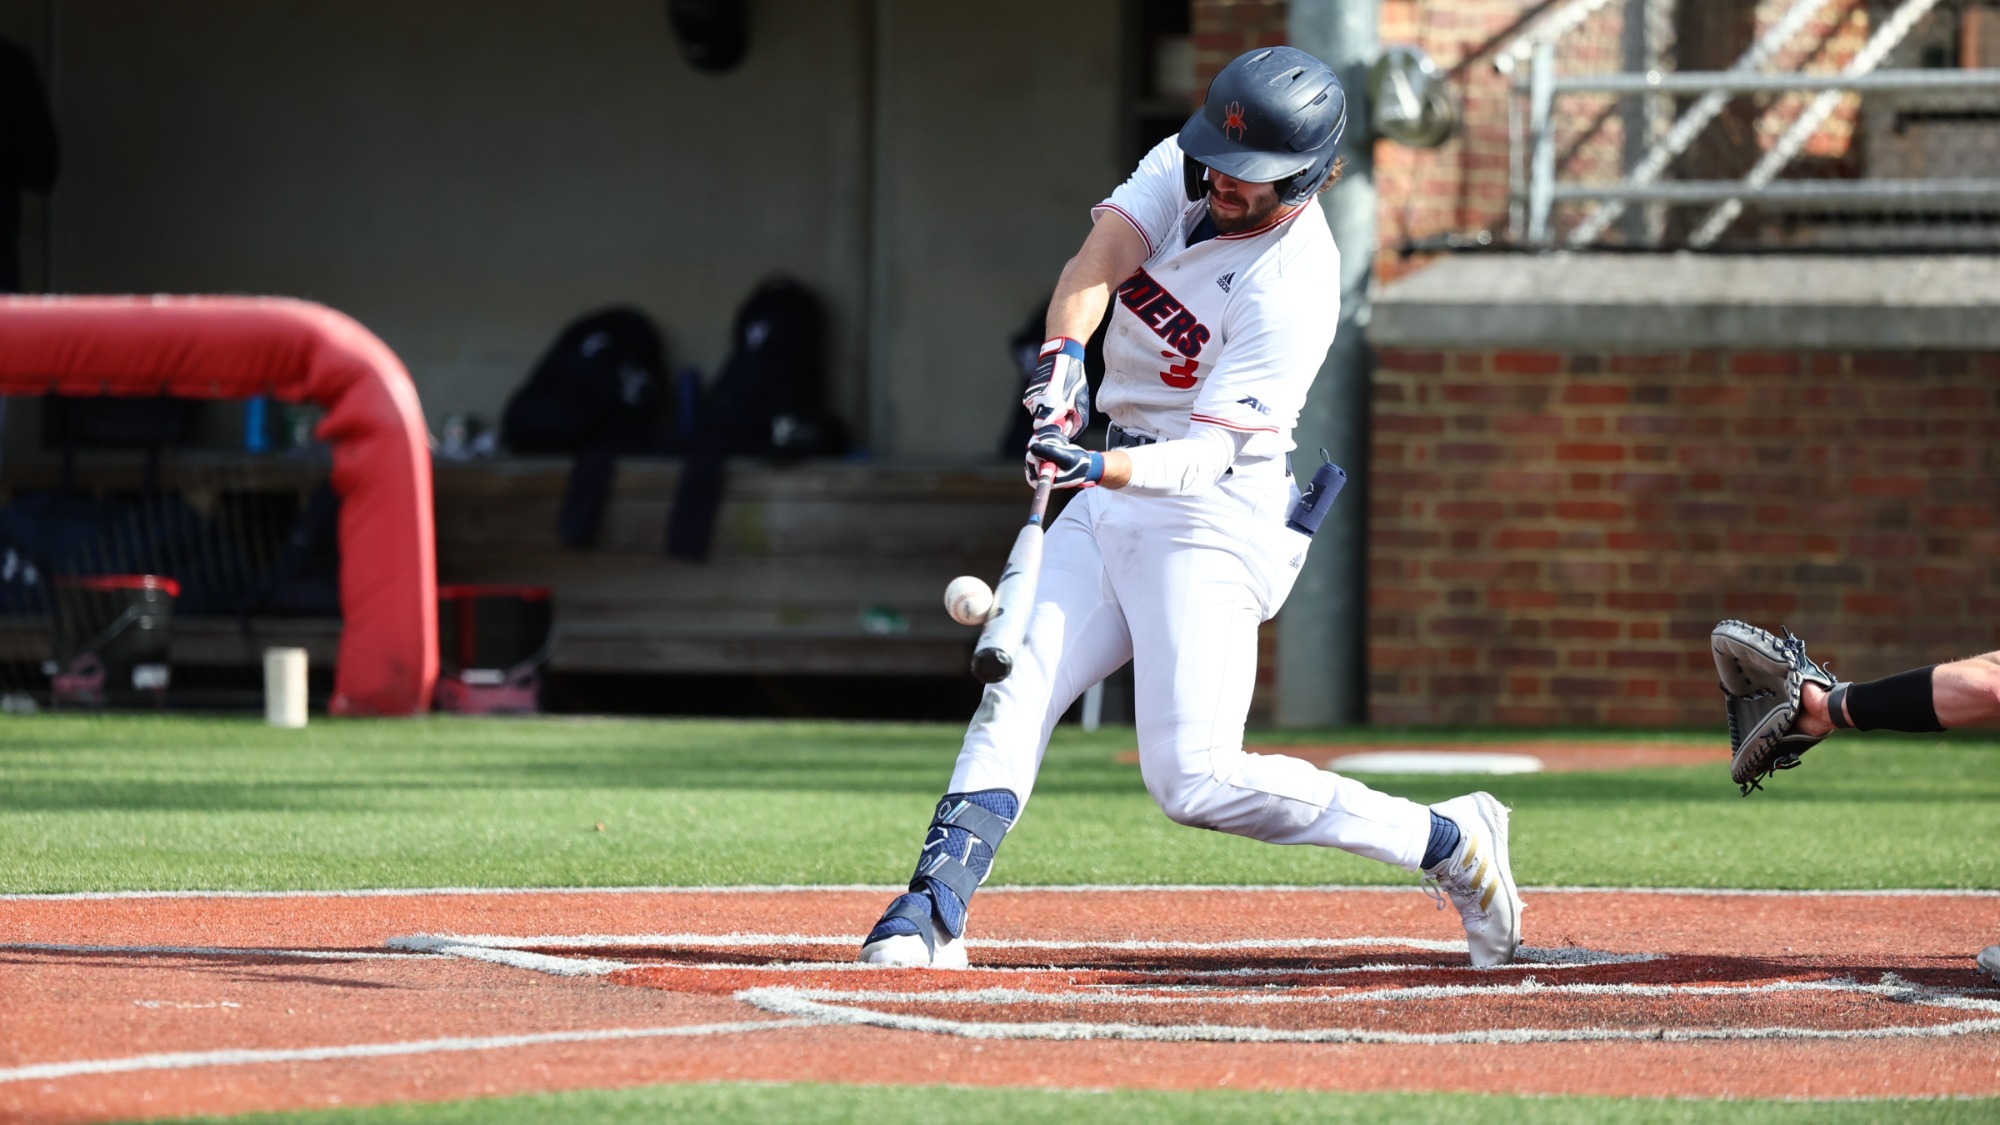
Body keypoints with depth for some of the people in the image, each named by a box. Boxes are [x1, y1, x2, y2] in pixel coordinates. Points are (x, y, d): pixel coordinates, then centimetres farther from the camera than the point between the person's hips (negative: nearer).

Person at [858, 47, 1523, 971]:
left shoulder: (1293, 289, -21)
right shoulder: (1184, 170, 0)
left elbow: (1208, 452, -25)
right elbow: (1097, 258, -14)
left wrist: (1103, 469, -42)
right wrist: (1062, 356, -33)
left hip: (1210, 519, -8)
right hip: (1113, 498, 8)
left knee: (1194, 779, -15)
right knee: (1013, 696, -6)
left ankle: (1446, 841, -5)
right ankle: (934, 913, -10)